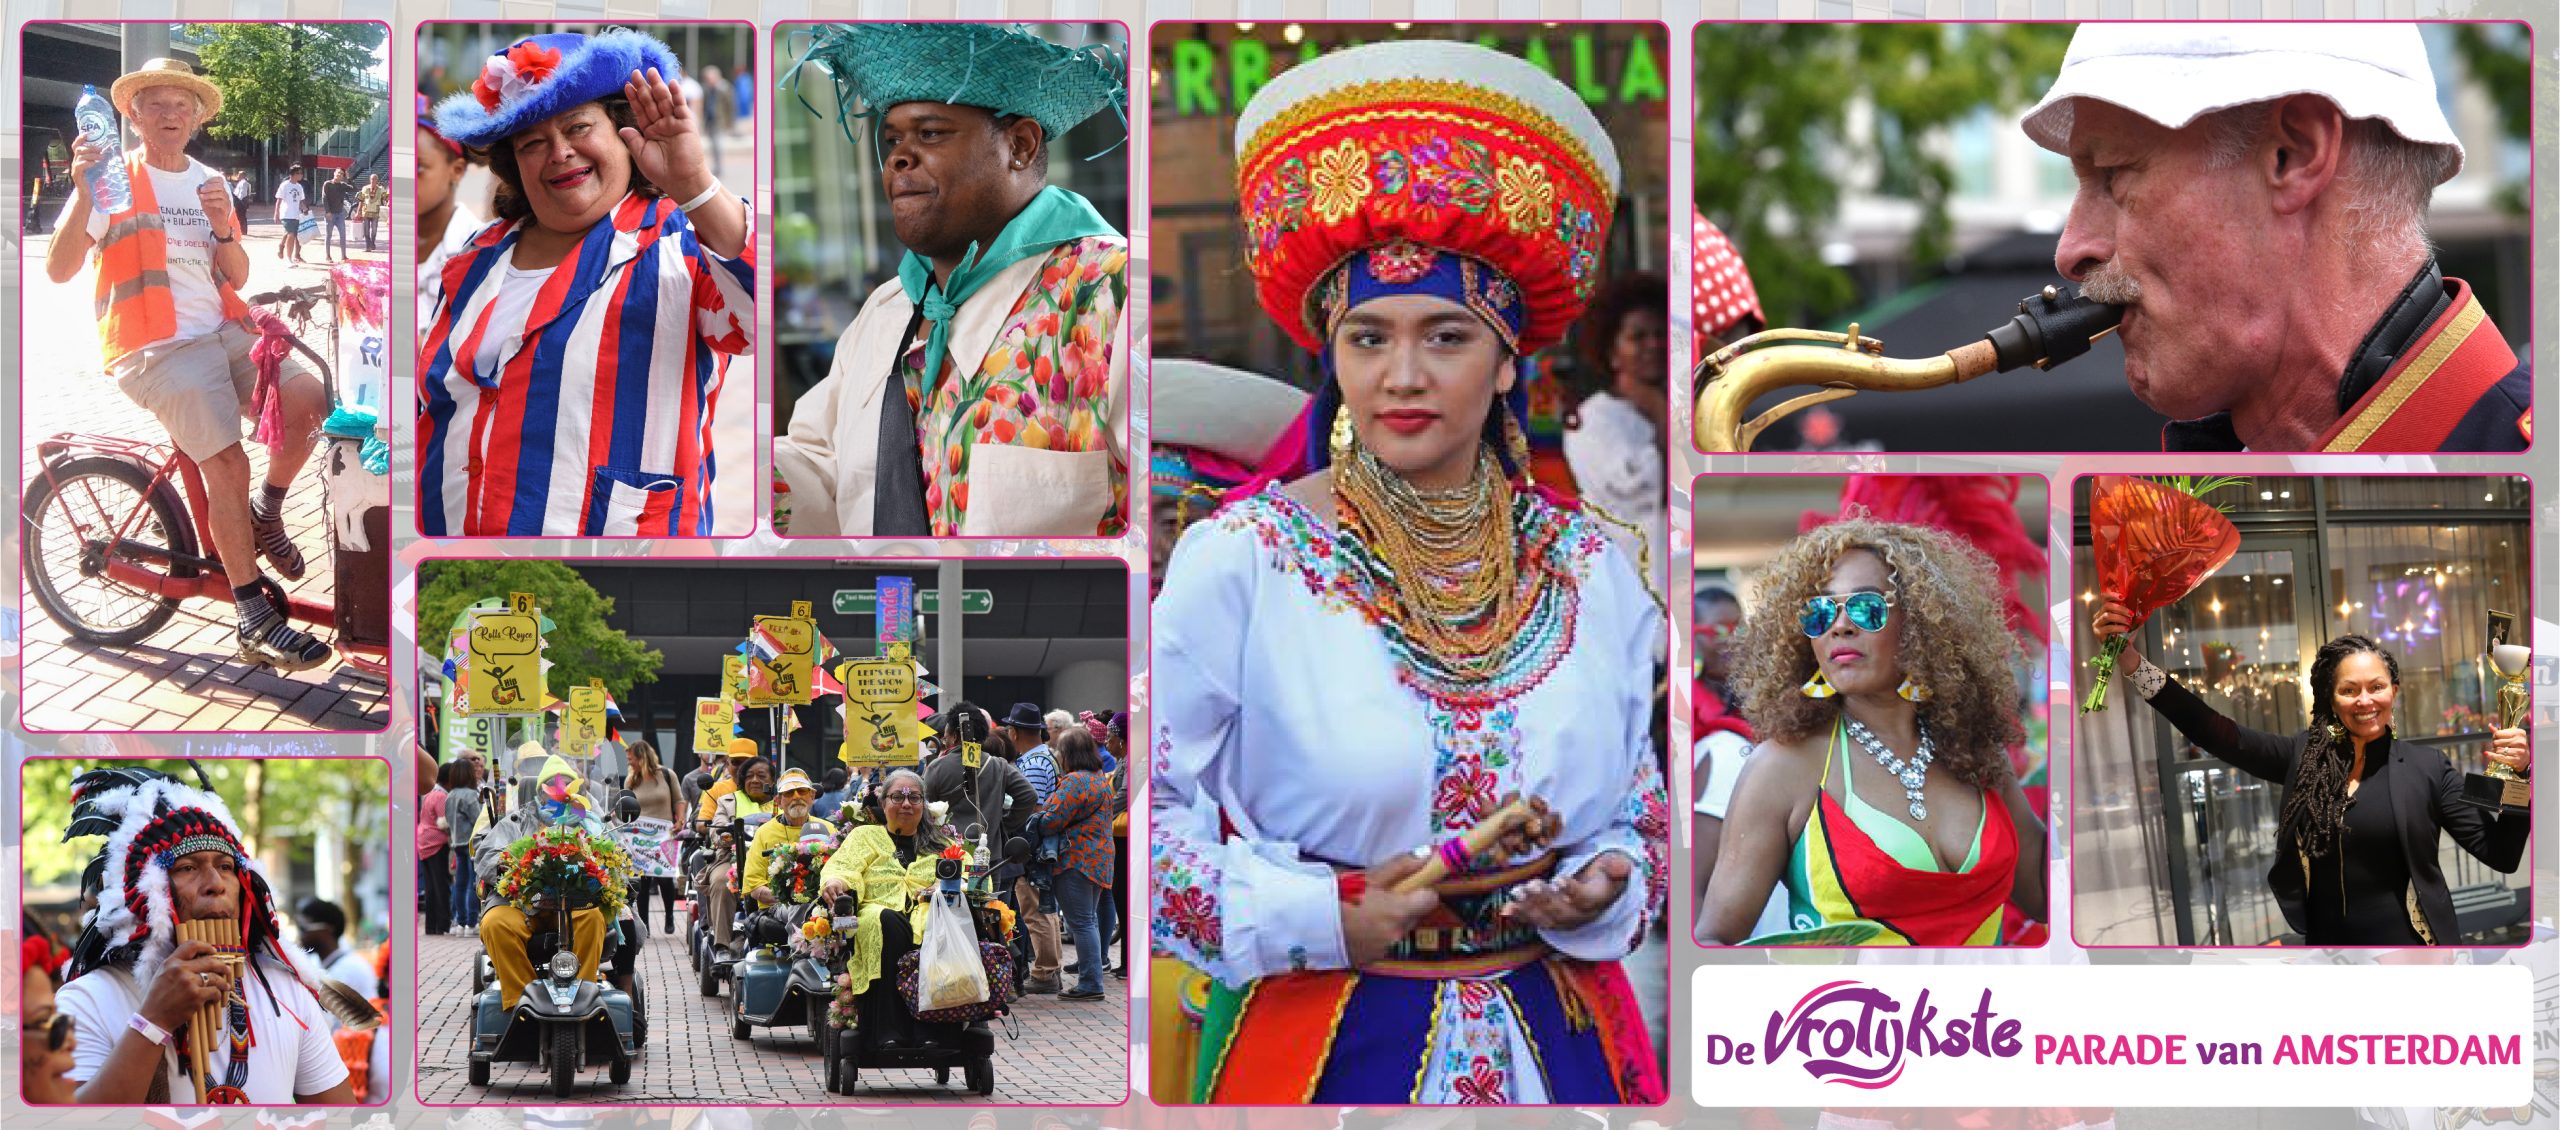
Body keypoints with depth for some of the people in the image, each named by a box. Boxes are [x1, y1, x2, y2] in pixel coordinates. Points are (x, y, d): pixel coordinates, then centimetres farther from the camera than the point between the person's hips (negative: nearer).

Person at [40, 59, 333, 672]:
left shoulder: (208, 183, 16)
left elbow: (238, 277, 11)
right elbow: (59, 269, -11)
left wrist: (223, 227, -9)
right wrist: (83, 191, -24)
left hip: (223, 333, 6)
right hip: (156, 346, -5)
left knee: (309, 400, -18)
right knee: (226, 460, -21)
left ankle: (265, 514, 8)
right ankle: (255, 619, -16)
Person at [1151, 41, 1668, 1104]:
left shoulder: (1593, 575, 2)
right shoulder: (1238, 565, -8)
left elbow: (1642, 811, 11)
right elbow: (1142, 814, -8)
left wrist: (1599, 891, -10)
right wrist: (1330, 920, -16)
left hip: (1562, 1043, 3)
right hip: (1324, 1044, -3)